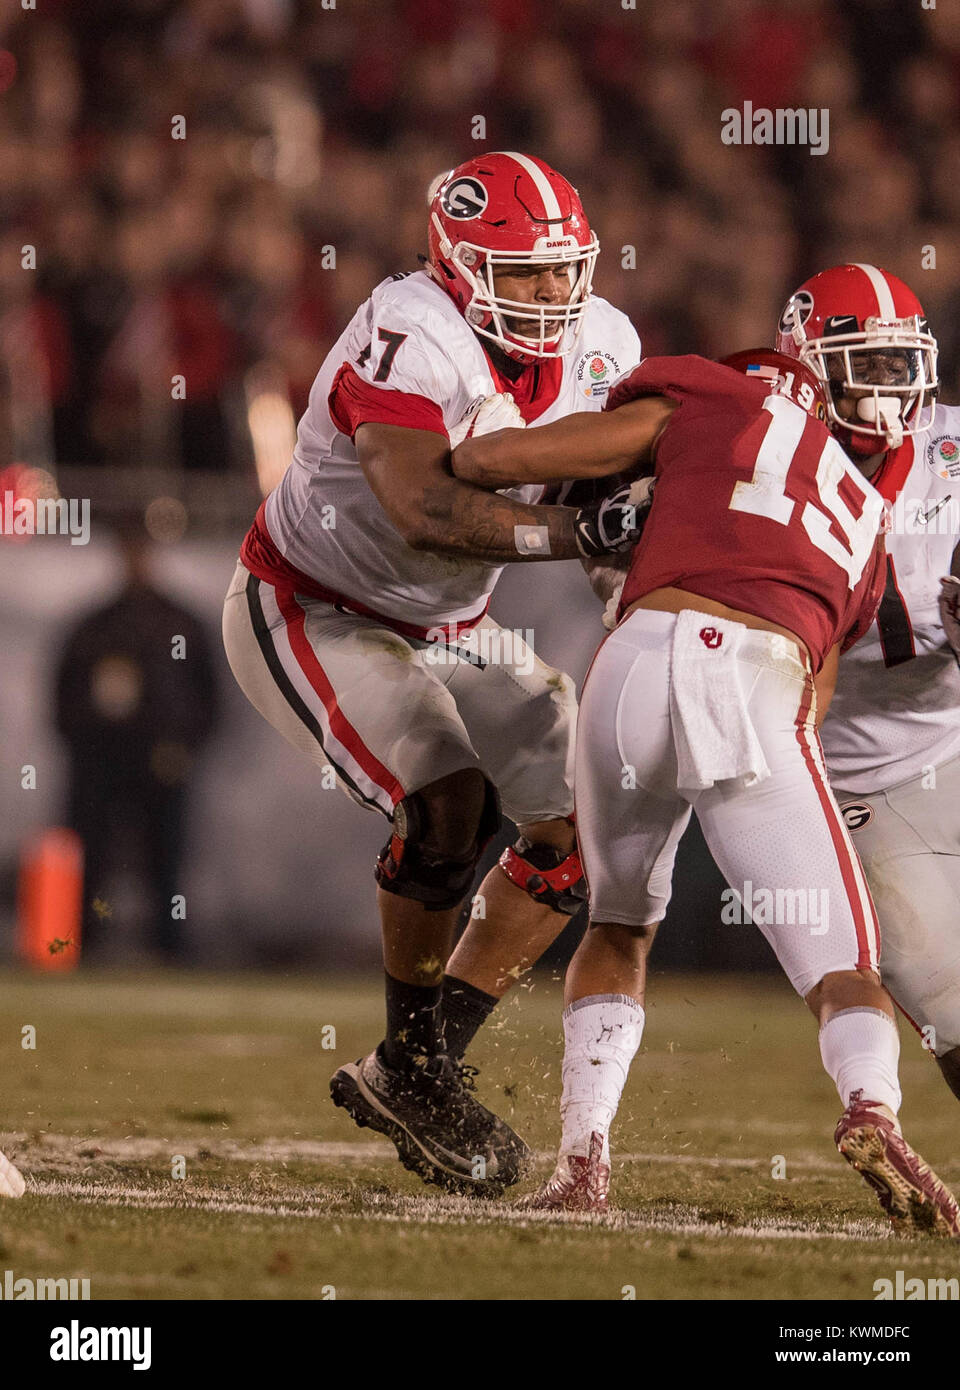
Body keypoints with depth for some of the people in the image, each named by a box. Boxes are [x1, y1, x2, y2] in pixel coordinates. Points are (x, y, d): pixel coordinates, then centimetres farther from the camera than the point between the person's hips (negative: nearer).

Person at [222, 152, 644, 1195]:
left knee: (581, 823, 1)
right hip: (309, 614, -8)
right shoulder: (409, 339, -30)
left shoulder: (599, 346, -8)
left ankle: (414, 1068, 10)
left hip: (445, 629, 8)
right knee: (445, 805, -24)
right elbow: (424, 512, -42)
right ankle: (412, 1069, -6)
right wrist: (578, 533, -43)